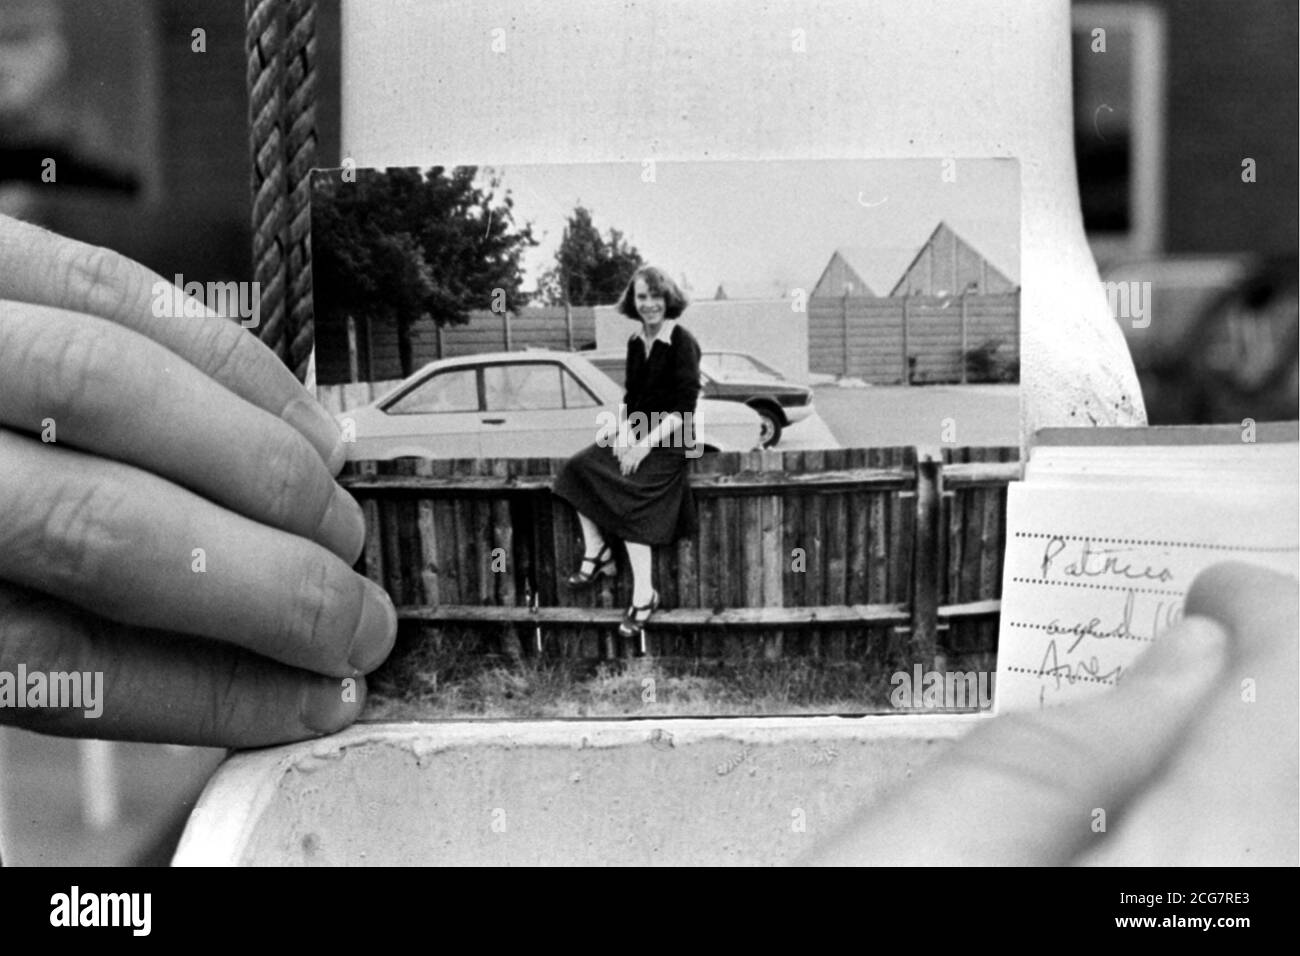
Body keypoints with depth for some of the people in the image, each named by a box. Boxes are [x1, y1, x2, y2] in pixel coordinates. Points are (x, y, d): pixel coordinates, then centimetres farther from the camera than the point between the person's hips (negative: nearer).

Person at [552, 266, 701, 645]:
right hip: (637, 430, 8)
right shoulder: (636, 343, 11)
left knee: (628, 495, -27)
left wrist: (646, 444, -22)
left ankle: (643, 595, -23)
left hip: (670, 440, -8)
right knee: (579, 468, -10)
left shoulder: (682, 344, -12)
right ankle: (595, 552, -4)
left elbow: (684, 409, -16)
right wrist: (624, 427, -5)